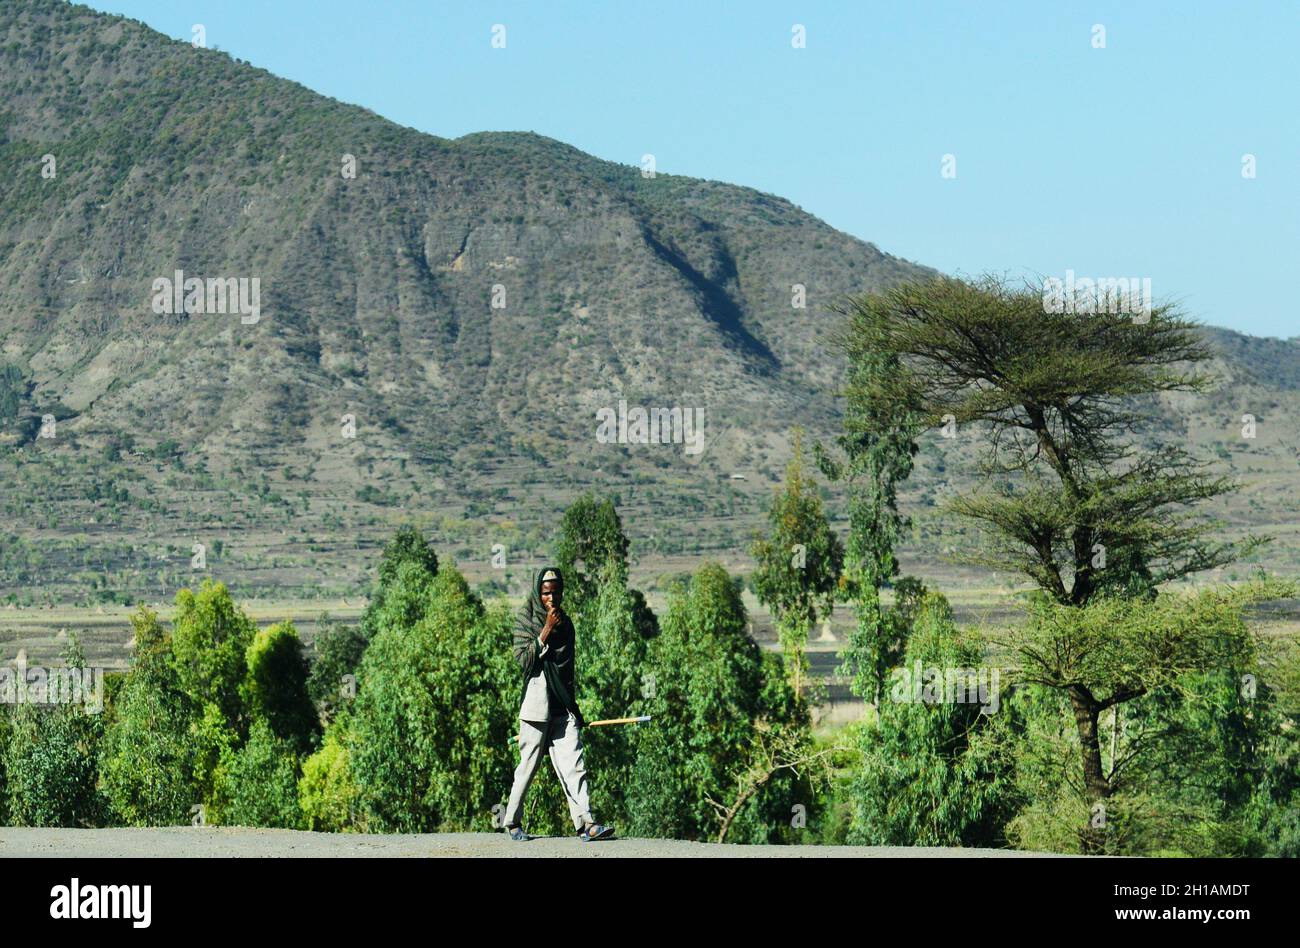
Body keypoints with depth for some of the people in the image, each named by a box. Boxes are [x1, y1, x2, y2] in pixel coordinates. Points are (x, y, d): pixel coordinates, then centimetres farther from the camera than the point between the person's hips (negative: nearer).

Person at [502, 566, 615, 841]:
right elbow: (523, 659, -13)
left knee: (573, 764, -6)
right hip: (536, 702, -5)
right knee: (528, 765, 0)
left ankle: (585, 823, -15)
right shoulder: (526, 620, -1)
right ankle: (513, 823, 14)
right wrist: (547, 630, -17)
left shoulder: (565, 623, 15)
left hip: (563, 705, 5)